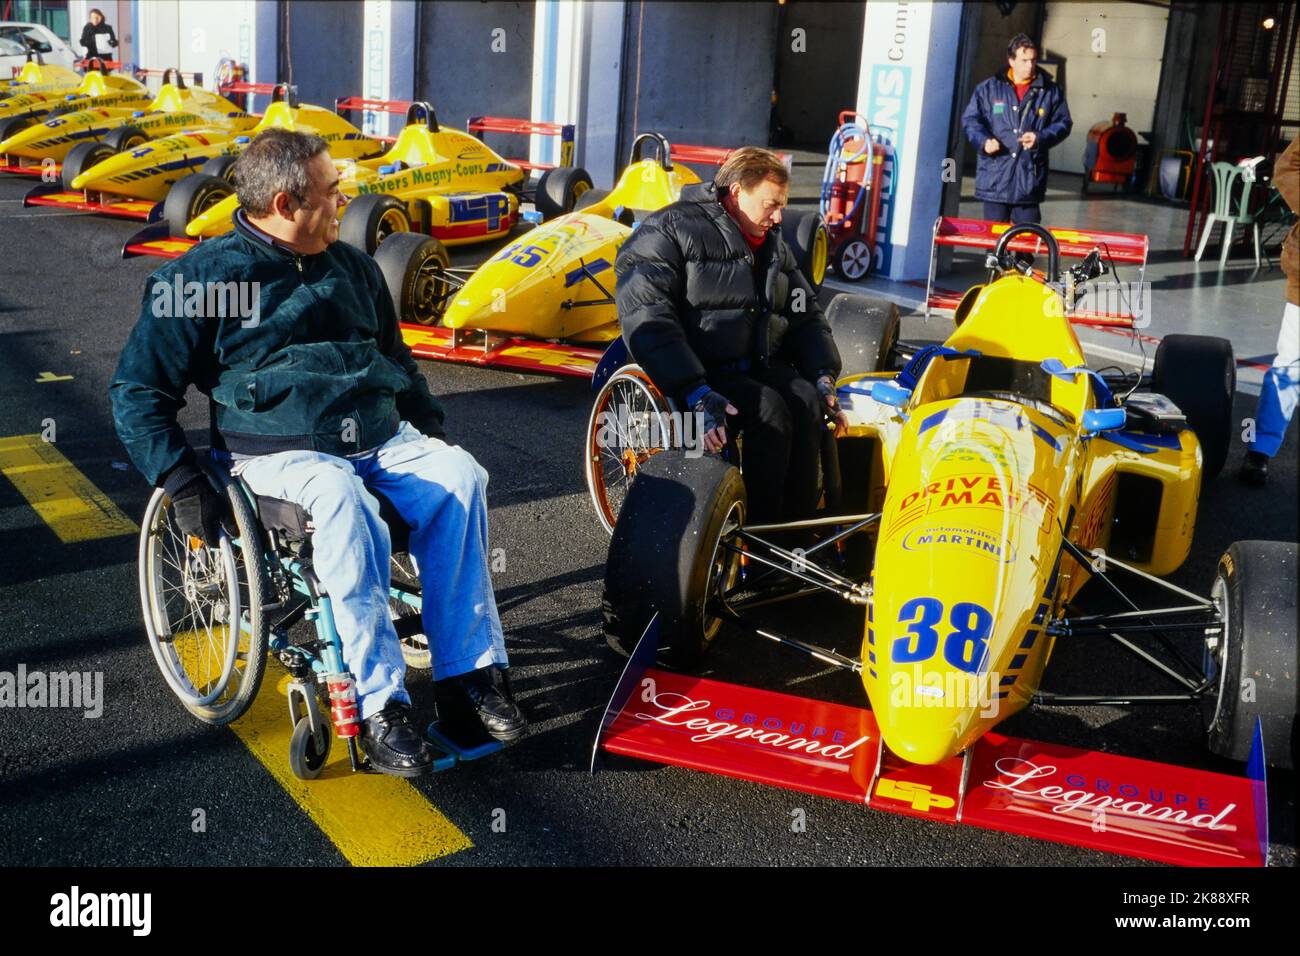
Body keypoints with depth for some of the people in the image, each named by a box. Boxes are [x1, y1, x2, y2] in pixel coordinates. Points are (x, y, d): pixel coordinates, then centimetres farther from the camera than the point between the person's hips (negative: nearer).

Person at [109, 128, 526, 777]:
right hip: (279, 451, -5)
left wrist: (429, 426, 20)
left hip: (382, 439, 5)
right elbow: (137, 392, 2)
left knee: (460, 476, -26)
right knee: (341, 499, -38)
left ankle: (470, 670, -20)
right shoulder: (203, 278, 2)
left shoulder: (351, 267, 19)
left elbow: (394, 356, 34)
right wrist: (183, 483, -9)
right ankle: (379, 705, -34)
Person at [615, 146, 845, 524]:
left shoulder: (774, 245, 16)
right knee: (769, 409, -30)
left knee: (807, 400, -24)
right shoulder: (670, 231, -8)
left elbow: (806, 314, 19)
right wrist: (696, 394, -30)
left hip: (759, 366, 6)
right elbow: (646, 318, -20)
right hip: (697, 374, -6)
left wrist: (822, 376, -1)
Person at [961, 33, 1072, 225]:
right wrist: (984, 140, -14)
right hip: (995, 175, 0)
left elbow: (1063, 123, 9)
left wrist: (1041, 138, -9)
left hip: (1030, 178, 0)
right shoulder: (989, 88, 5)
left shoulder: (1050, 91, 7)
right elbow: (970, 119, 4)